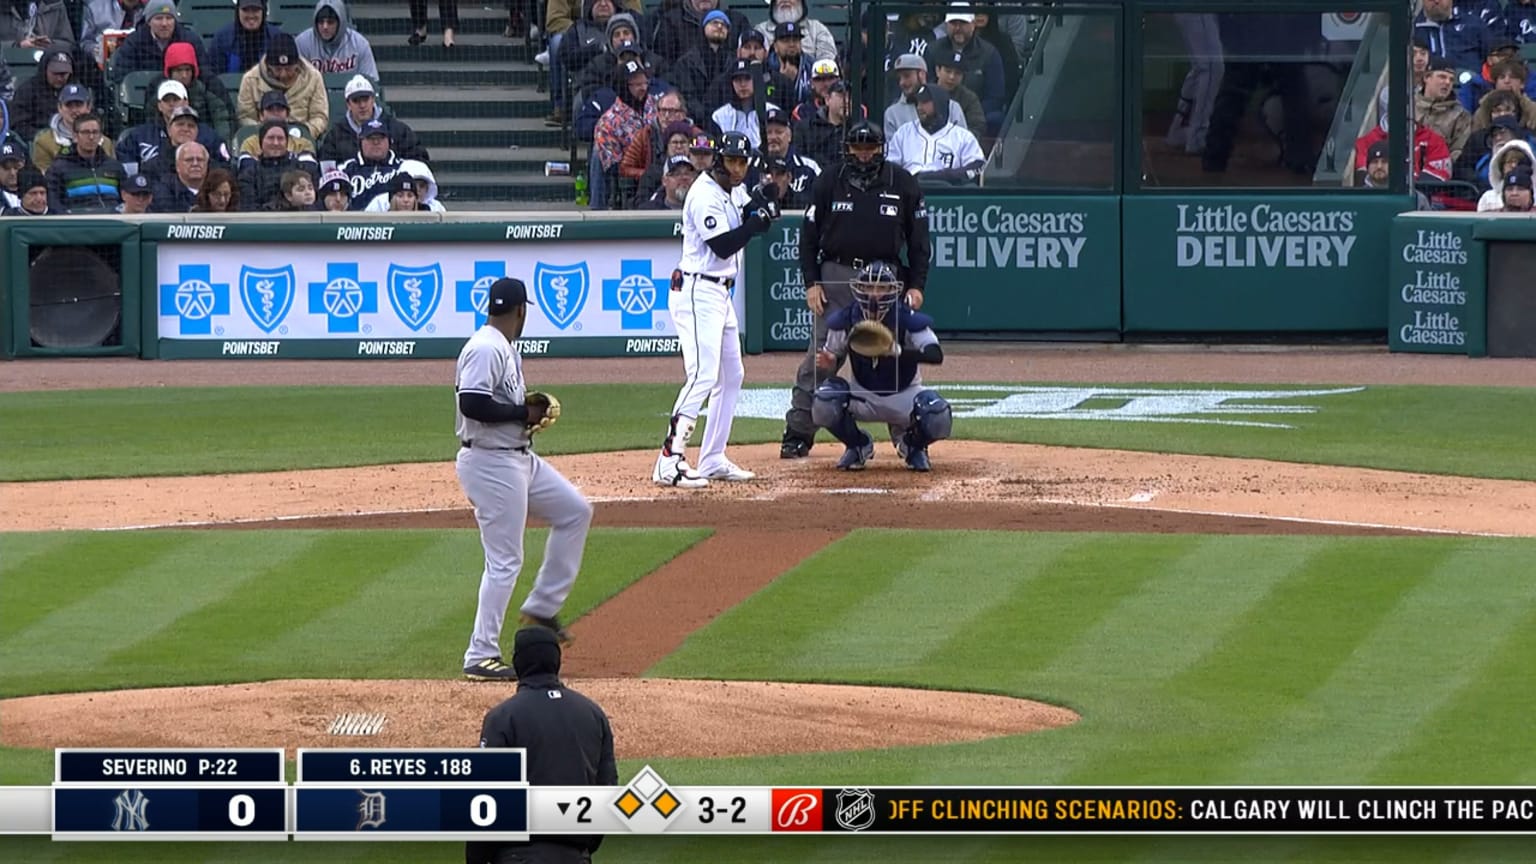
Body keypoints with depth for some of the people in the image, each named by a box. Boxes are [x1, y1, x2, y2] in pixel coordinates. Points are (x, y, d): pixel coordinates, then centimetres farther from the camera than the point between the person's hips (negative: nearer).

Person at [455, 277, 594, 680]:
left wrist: (531, 411, 4)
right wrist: (524, 414, -19)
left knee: (575, 511, 19)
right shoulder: (485, 349, -19)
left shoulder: (505, 348, 13)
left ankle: (541, 608, 22)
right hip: (491, 462, -11)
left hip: (518, 458, 11)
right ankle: (481, 657, -2)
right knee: (504, 561, -7)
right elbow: (471, 404, -29)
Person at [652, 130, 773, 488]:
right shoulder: (705, 195, -16)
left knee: (731, 375, 15)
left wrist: (758, 208, -6)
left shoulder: (736, 191, 12)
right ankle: (670, 461, -25)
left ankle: (713, 459, 21)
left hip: (721, 295, 10)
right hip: (697, 293, -10)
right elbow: (722, 246, -22)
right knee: (703, 375, -19)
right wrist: (758, 220, -21)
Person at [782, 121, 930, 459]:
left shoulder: (903, 184, 4)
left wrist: (916, 285, 1)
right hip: (836, 276, -1)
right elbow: (809, 234, 5)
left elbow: (918, 237, 8)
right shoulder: (829, 182, 2)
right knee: (820, 358, -3)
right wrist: (811, 282, -3)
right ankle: (797, 436, 0)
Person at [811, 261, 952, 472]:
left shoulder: (908, 320, -21)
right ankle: (858, 445, 4)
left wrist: (898, 352, -52)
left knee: (938, 418, -31)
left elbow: (936, 355, -34)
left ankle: (912, 445, 9)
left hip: (904, 396, -2)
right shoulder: (845, 321, -12)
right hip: (863, 396, 2)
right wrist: (827, 363, -26)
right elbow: (832, 357, 1)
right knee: (824, 403, -30)